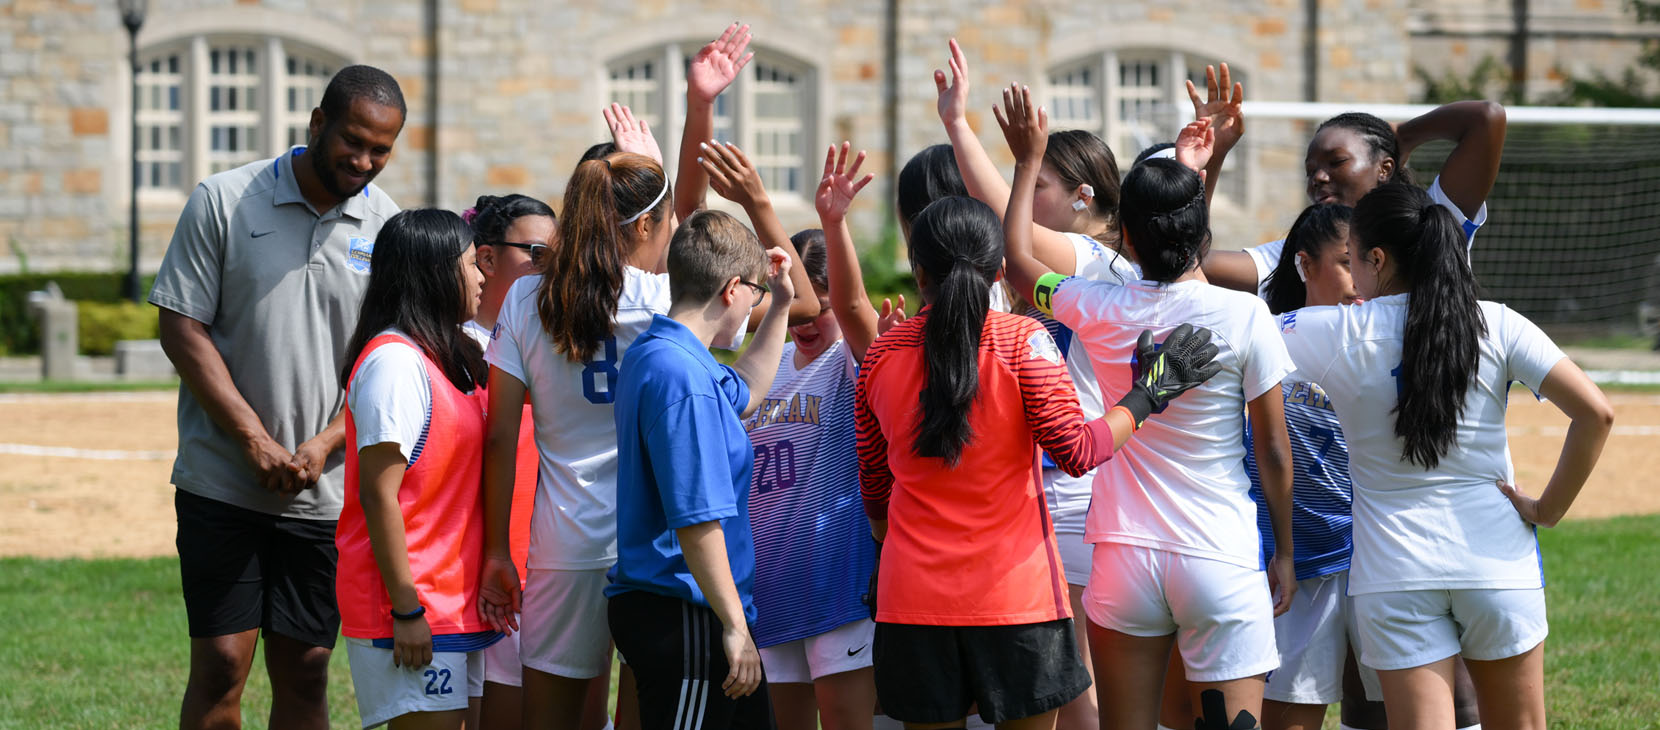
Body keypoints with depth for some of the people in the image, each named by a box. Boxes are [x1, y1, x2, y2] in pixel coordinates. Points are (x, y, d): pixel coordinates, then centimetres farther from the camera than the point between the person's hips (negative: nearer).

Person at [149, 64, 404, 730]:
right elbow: (183, 329, -4)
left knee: (305, 672, 4)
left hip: (325, 494, 2)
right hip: (222, 481, -2)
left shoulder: (386, 227, 4)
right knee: (220, 665, -7)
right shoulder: (224, 201, -3)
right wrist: (255, 439, -12)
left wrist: (324, 445, -10)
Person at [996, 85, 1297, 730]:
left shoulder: (1100, 313, -2)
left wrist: (1027, 160, 28)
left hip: (1123, 555, 2)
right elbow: (1274, 452, -3)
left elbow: (1017, 261, 18)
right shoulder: (1244, 316, -8)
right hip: (1220, 557, -2)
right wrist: (1285, 552, 9)